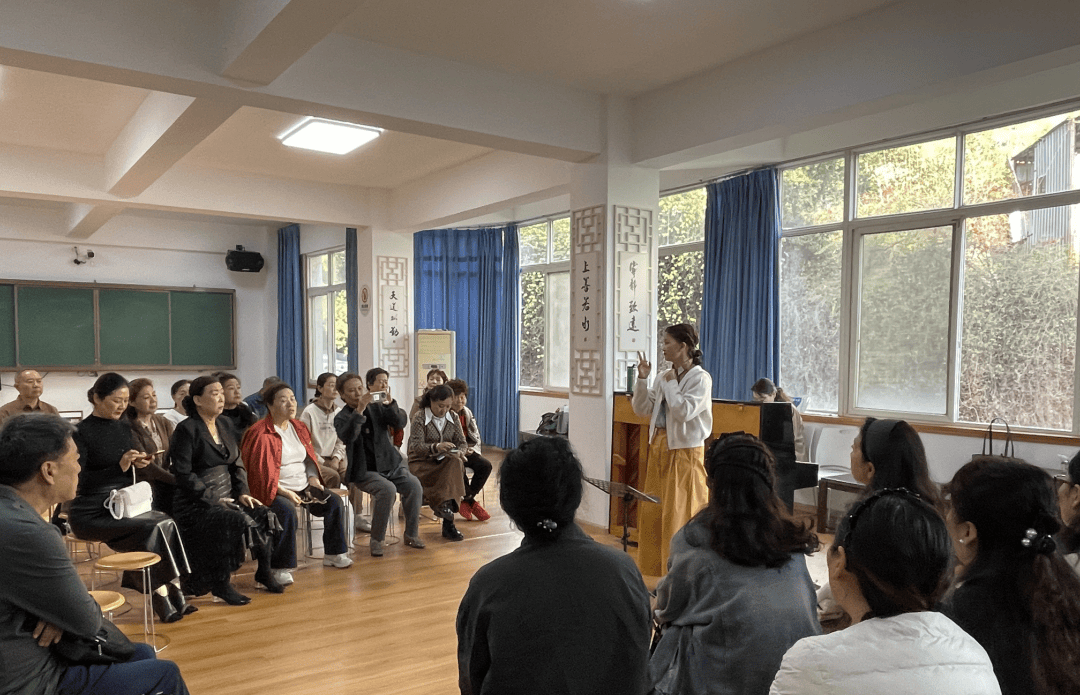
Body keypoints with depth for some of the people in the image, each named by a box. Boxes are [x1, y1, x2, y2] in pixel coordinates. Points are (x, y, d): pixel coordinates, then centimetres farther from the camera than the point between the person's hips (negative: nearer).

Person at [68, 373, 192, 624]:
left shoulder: (125, 428, 13)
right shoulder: (81, 433, -7)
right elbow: (78, 482, -15)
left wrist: (138, 464, -5)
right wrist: (120, 467, -25)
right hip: (91, 514, -6)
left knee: (167, 524, -23)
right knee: (153, 528, -28)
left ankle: (169, 595, -20)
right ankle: (169, 595, -20)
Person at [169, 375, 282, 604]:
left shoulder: (224, 427, 15)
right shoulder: (186, 430, -8)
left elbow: (237, 464, 17)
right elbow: (184, 475, -15)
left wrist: (242, 492, 0)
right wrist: (214, 499, -19)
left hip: (226, 497, 7)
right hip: (196, 505, -7)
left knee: (265, 516, -13)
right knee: (239, 522, -30)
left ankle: (264, 572, 5)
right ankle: (221, 584, -15)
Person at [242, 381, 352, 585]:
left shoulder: (298, 428, 13)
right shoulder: (262, 434, -12)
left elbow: (310, 458, 20)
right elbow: (261, 472, -15)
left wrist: (313, 478, 1)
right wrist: (285, 492, -22)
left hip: (302, 486, 7)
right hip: (274, 491, -7)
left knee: (334, 502, -8)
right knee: (287, 511, -36)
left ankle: (333, 553, 6)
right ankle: (279, 568, -26)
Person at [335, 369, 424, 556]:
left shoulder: (377, 407, 10)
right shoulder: (341, 417, 1)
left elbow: (400, 423, -3)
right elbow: (347, 436, -22)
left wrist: (391, 403, -19)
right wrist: (359, 410, -31)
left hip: (391, 464, 4)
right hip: (365, 470, -4)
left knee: (414, 486, -19)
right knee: (387, 489, -30)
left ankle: (411, 535, -3)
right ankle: (377, 540, -15)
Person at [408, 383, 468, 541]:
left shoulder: (452, 418, 11)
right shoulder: (420, 418, -6)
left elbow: (461, 442, 10)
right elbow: (416, 446, -17)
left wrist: (459, 452, -15)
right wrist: (436, 447, -36)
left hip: (444, 462, 4)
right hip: (422, 463, -4)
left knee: (455, 463, -32)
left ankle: (445, 506, -33)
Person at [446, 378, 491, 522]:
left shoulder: (468, 414, 15)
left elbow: (476, 437, 20)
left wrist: (473, 449, -1)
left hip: (467, 451, 6)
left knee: (485, 465, -18)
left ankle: (466, 499, -8)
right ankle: (471, 502, -14)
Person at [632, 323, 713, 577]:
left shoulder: (700, 378, -10)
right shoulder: (665, 377, 11)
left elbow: (684, 411, -23)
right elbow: (642, 409, 9)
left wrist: (671, 384, -13)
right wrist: (642, 379, -1)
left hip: (685, 451, -7)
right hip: (660, 447, 8)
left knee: (679, 514, -2)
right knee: (653, 512, 12)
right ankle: (658, 568, 26)